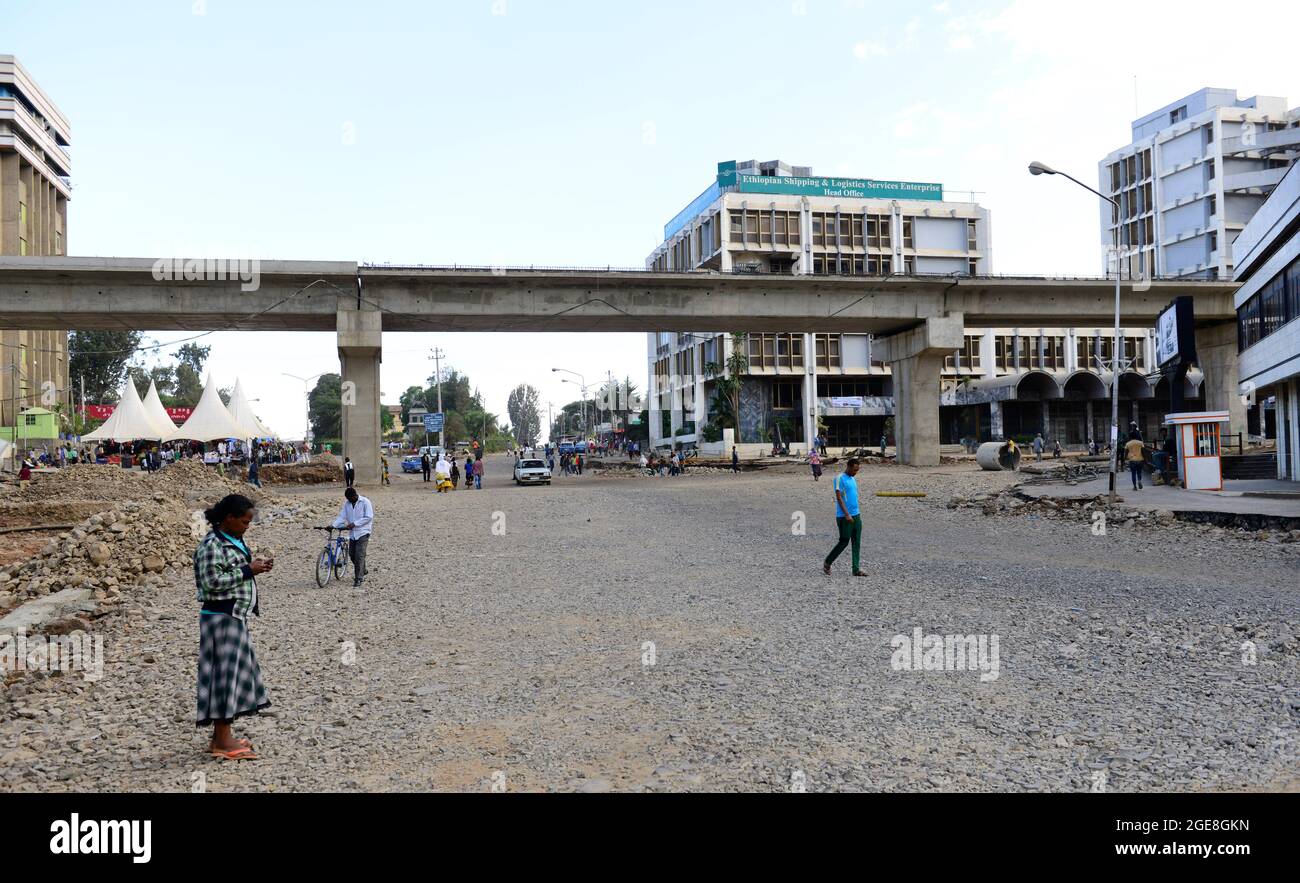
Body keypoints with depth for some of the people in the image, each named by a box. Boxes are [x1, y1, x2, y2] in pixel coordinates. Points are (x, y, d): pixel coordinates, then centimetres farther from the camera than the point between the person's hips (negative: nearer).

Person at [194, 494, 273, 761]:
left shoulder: (234, 541, 13)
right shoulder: (212, 545, -16)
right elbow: (213, 581, -23)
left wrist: (255, 566, 6)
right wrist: (248, 571, -19)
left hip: (235, 617, 10)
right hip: (220, 617, -10)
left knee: (237, 670, 13)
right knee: (224, 672, -6)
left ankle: (222, 736, 22)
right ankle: (222, 741, 0)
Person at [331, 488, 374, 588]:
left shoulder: (365, 502, -10)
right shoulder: (347, 503, 7)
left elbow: (368, 517, -15)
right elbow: (342, 516, 5)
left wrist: (354, 523, -20)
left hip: (363, 532, -6)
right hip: (352, 533, 7)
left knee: (359, 555, -12)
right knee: (352, 554, 11)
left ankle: (358, 579, -8)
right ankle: (363, 571, 34)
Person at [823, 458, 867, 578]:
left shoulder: (853, 479, 15)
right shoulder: (840, 478, -11)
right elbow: (839, 497, -17)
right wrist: (847, 514, -22)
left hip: (856, 515, 8)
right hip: (844, 517, -8)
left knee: (857, 542, 3)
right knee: (844, 542, -2)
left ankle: (856, 569, 4)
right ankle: (827, 563, 14)